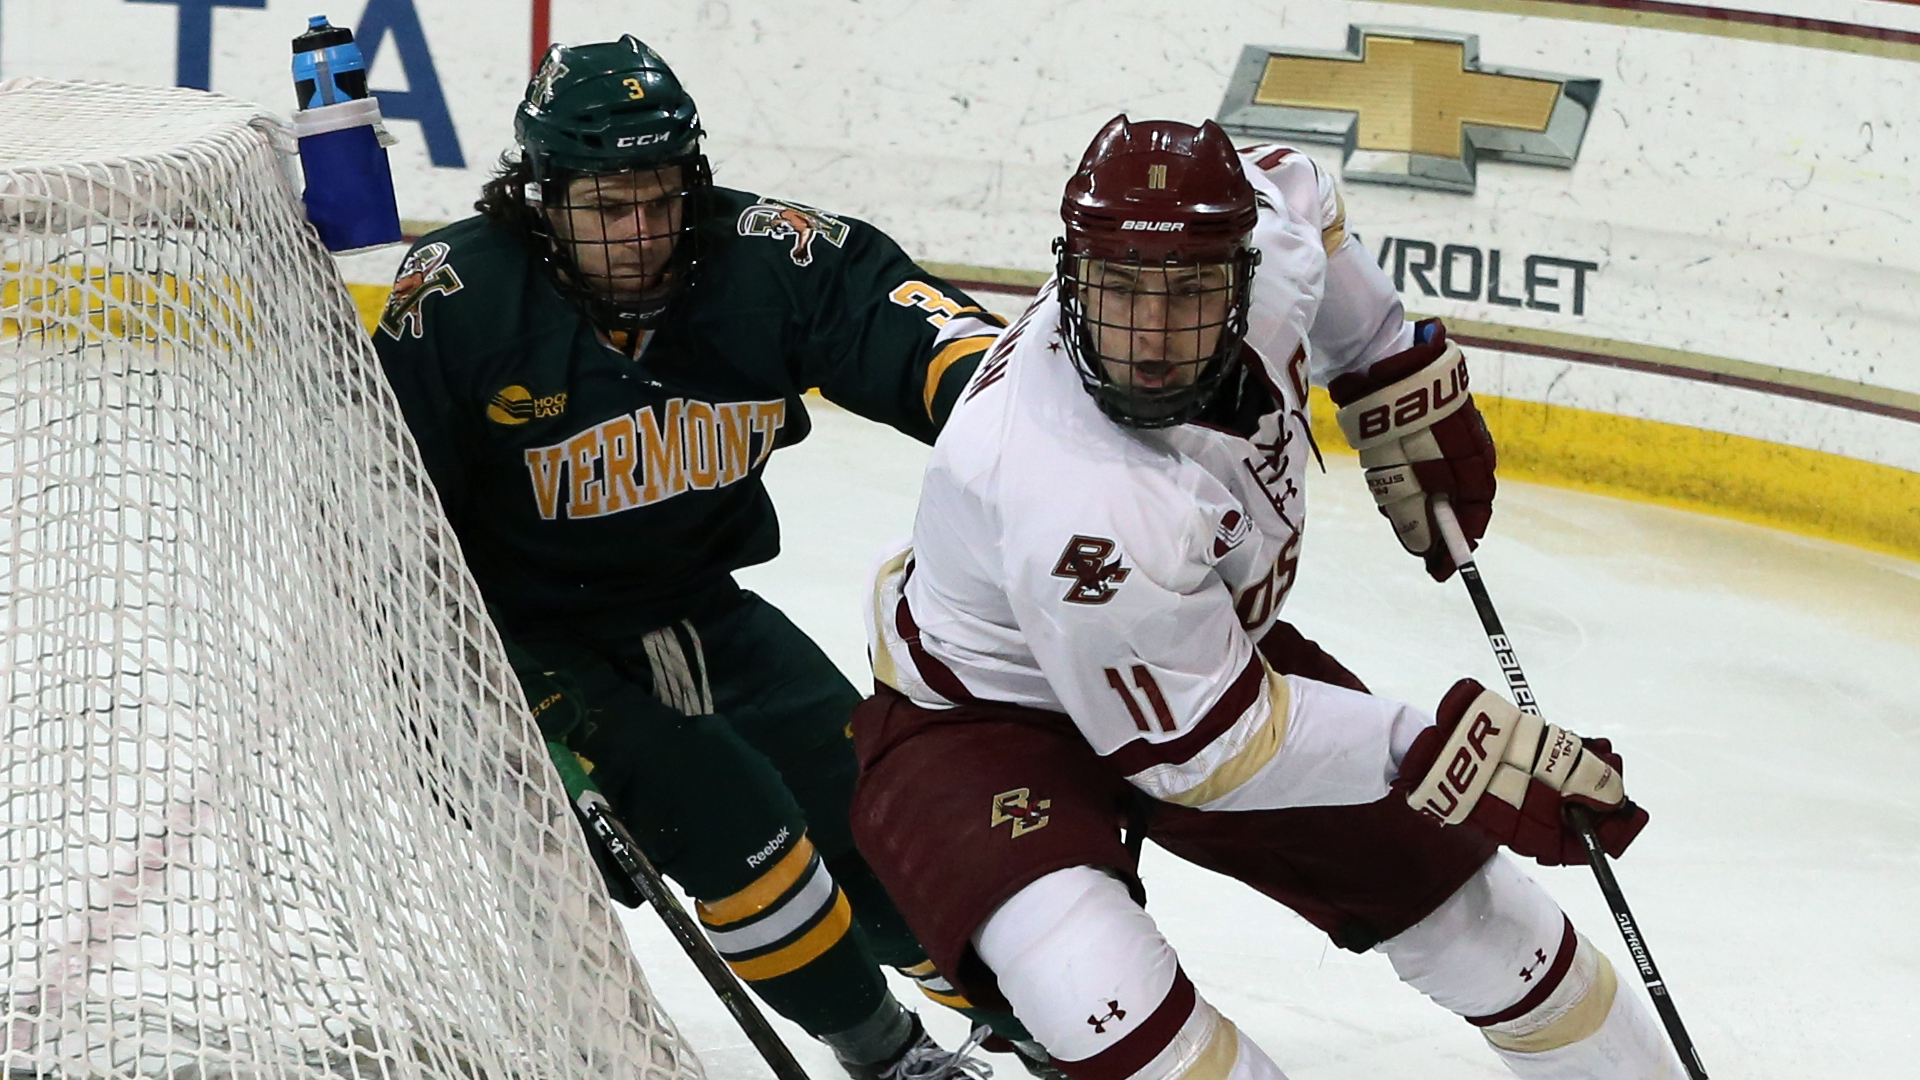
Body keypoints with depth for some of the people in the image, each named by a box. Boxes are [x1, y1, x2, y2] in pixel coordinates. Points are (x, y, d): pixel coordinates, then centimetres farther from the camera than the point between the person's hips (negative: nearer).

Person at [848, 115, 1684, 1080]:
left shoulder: (1270, 243, -24)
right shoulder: (1072, 501, -41)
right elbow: (1204, 738, -29)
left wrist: (1402, 384, 9)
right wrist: (1461, 758, -27)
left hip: (1208, 640, 7)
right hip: (985, 720, -7)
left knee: (1448, 880, 13)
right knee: (1097, 992, -35)